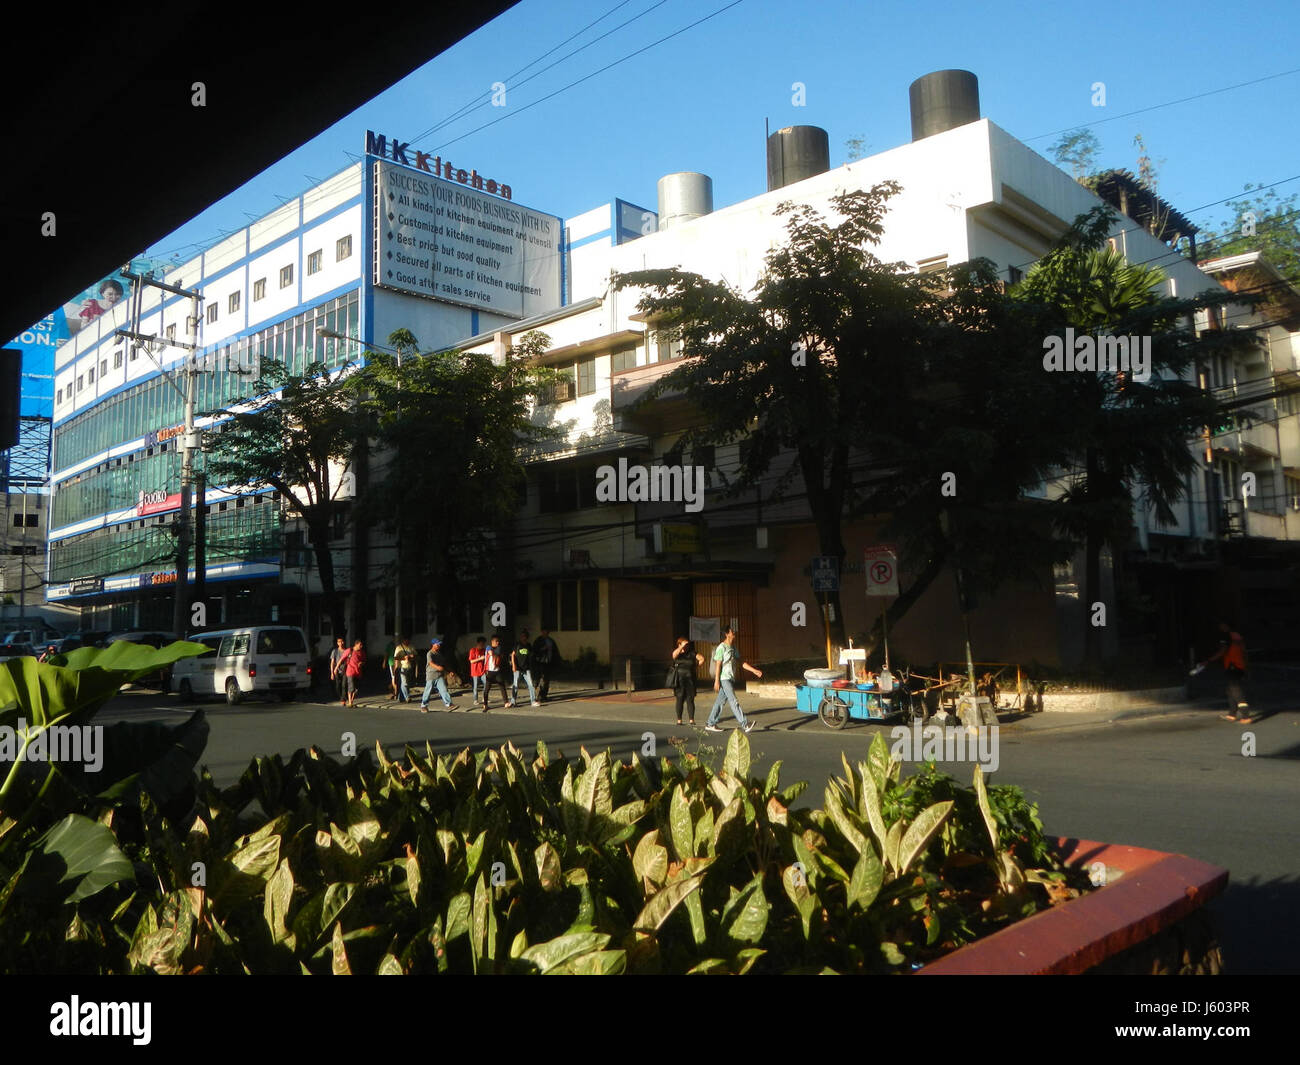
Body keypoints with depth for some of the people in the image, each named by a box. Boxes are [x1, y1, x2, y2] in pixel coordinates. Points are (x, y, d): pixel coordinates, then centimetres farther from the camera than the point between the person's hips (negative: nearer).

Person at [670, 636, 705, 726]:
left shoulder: (692, 653, 6)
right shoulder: (677, 653, 2)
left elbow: (702, 659, 7)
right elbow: (674, 654, -22)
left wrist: (696, 667, 3)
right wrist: (682, 647, -19)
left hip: (690, 680, 1)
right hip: (679, 680, -1)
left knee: (690, 700, -1)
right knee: (680, 700, 2)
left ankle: (692, 720, 4)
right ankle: (679, 720, 8)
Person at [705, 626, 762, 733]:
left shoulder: (733, 648, 15)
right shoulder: (721, 648, -11)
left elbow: (741, 662, 17)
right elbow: (718, 665, -13)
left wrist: (754, 671, 11)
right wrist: (716, 681, -16)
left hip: (731, 679, 8)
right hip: (724, 679, -8)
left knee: (720, 702, 10)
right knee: (733, 701, -10)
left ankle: (710, 724, 15)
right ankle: (745, 724, -13)